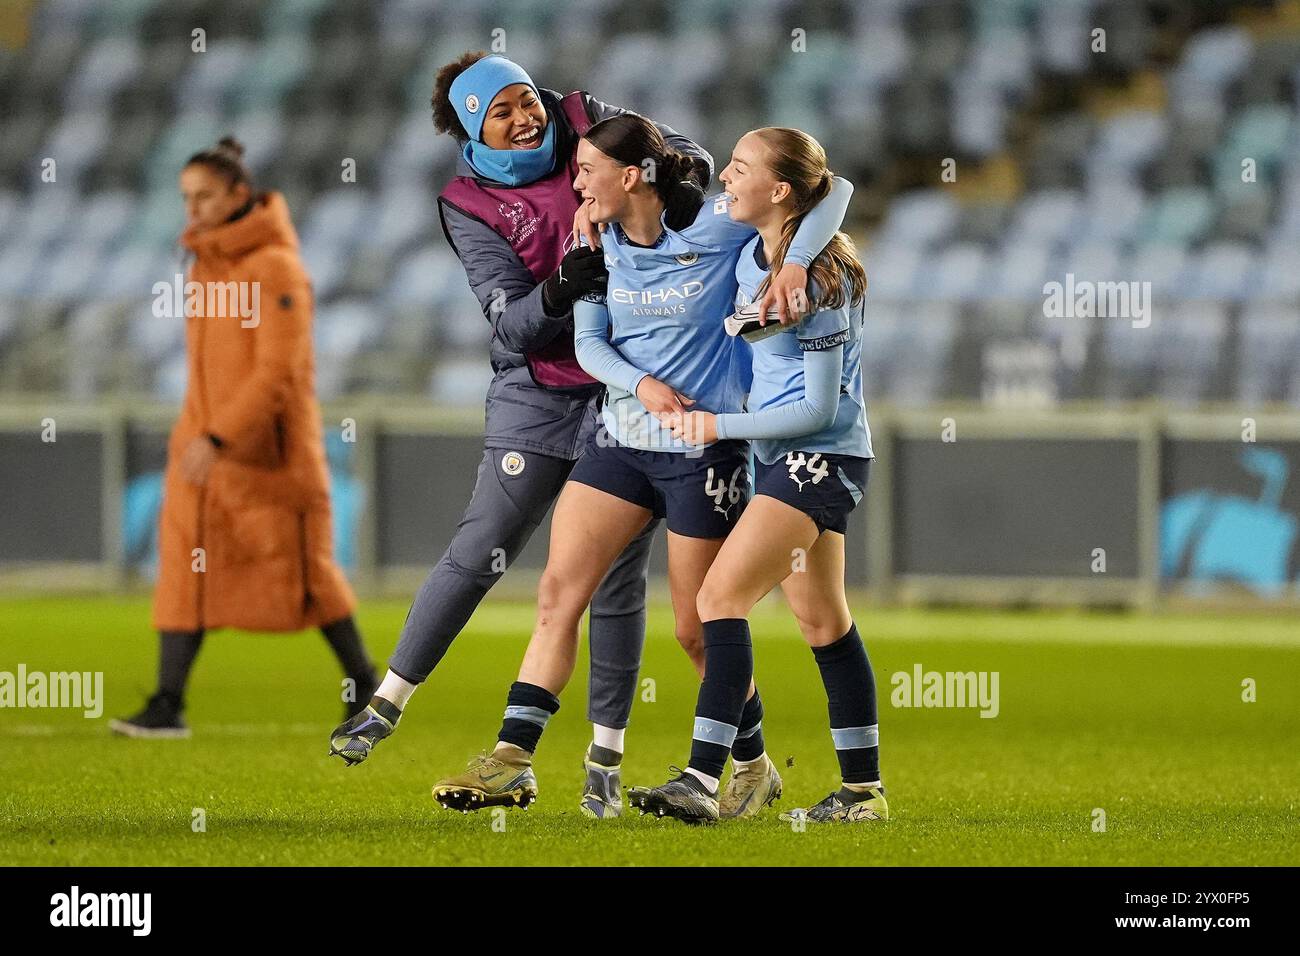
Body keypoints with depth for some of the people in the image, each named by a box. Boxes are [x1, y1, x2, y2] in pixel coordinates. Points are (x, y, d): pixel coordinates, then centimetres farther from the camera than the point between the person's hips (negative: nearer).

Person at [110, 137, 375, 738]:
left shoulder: (277, 269, -15)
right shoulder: (206, 266, 8)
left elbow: (279, 371, -22)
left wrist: (217, 439, -28)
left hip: (268, 451, -7)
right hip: (205, 445, 7)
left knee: (301, 571, 4)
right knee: (184, 569, -4)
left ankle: (363, 683, 22)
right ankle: (167, 705, -8)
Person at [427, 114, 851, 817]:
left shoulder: (717, 226, -14)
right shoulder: (598, 240, 2)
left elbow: (831, 188, -12)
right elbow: (588, 342, 2)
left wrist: (795, 262, -27)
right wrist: (641, 383, -17)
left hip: (703, 448, -5)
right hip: (619, 439, 5)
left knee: (698, 630, 2)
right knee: (557, 594, -5)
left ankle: (757, 767, 22)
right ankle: (512, 760, -4)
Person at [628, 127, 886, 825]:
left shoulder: (817, 278, -19)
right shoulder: (751, 256, 5)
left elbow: (819, 407, -17)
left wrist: (720, 427, -13)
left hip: (819, 457, -9)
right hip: (782, 456, 9)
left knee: (721, 596, -16)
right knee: (822, 622, 12)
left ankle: (702, 781, -20)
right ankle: (862, 791, 17)